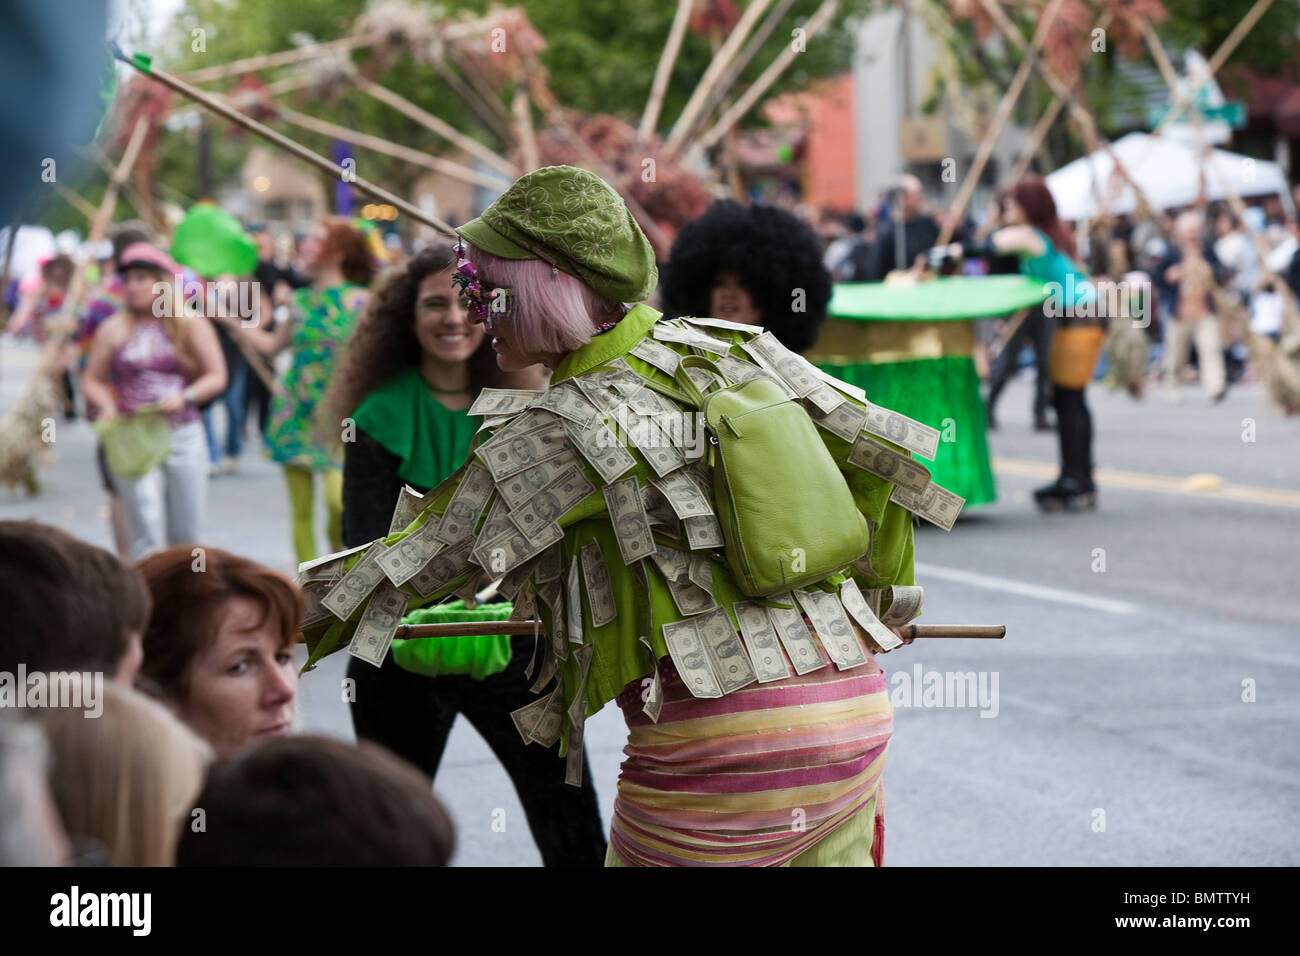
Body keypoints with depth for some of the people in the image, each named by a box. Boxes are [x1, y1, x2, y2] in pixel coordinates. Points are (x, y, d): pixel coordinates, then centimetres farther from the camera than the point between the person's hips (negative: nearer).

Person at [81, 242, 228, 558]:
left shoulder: (192, 325, 5)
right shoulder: (113, 330, 5)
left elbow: (216, 376, 4)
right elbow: (92, 379, 11)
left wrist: (185, 396, -13)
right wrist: (106, 404, -10)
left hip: (184, 437, 1)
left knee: (186, 533, 5)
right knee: (146, 534, -12)